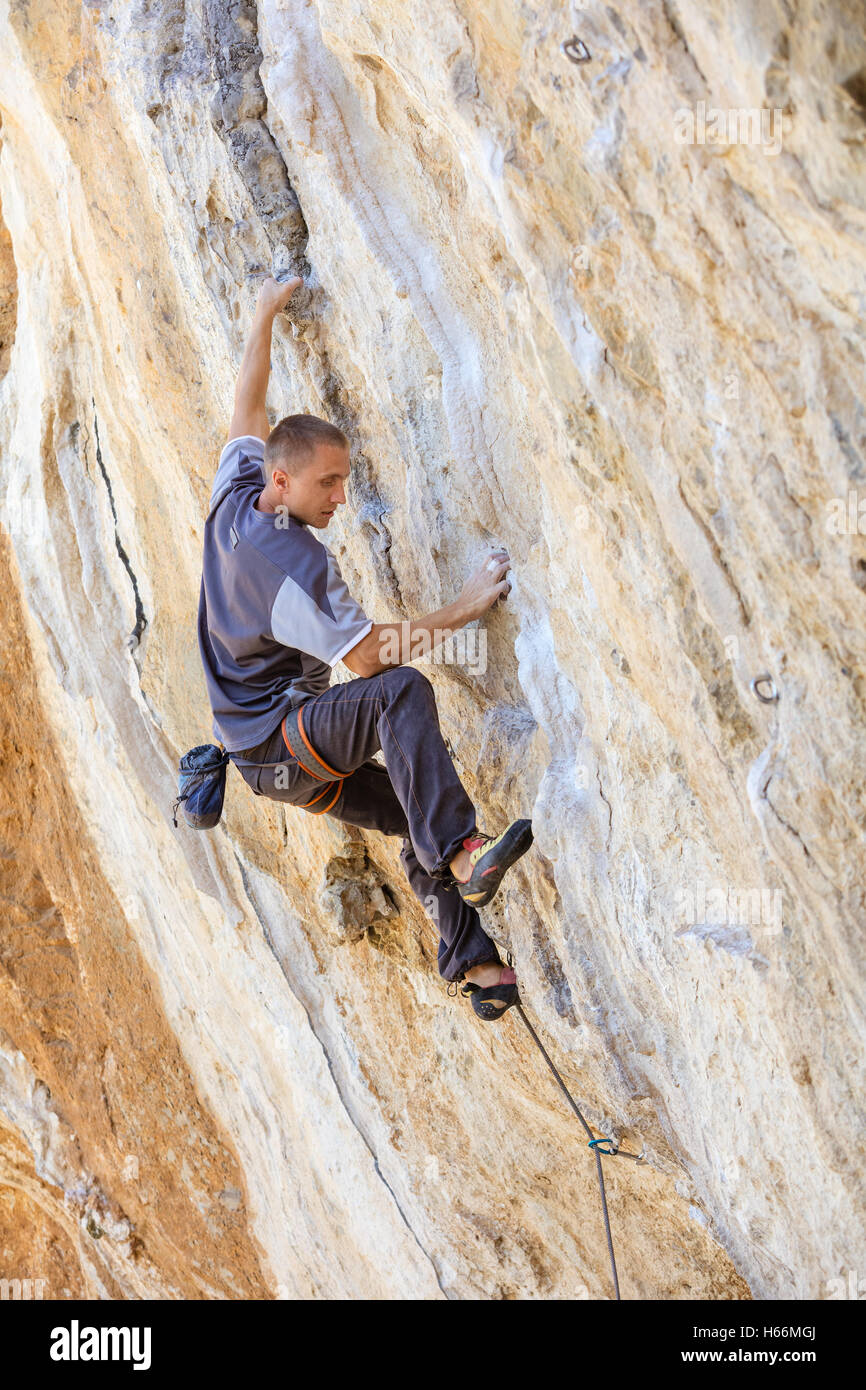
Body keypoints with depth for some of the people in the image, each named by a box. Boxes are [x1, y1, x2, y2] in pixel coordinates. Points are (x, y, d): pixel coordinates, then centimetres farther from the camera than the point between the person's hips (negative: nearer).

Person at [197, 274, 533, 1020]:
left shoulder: (234, 500, 2)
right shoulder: (293, 561, -24)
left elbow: (247, 407, 19)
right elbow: (367, 657, -23)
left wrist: (265, 317, 28)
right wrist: (463, 609, -21)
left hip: (272, 751, 10)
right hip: (278, 741, -10)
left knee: (415, 819, 9)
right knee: (401, 690, -34)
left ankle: (471, 959, 11)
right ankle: (461, 853, -44)